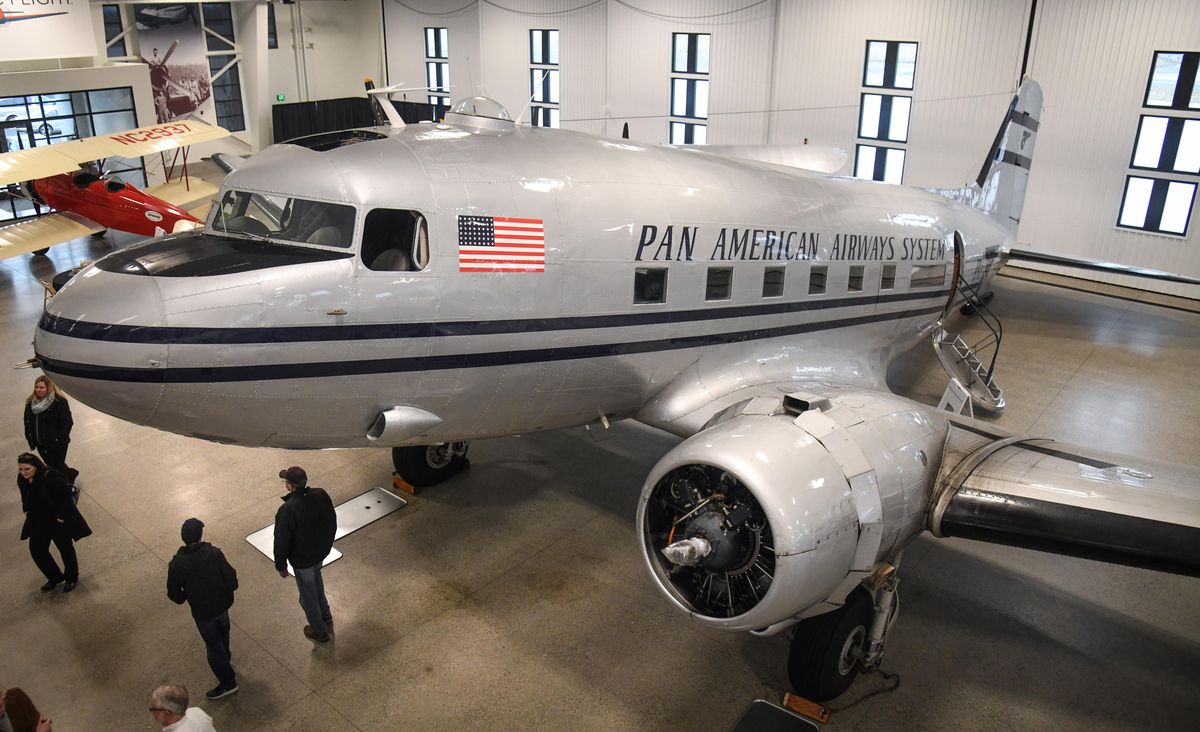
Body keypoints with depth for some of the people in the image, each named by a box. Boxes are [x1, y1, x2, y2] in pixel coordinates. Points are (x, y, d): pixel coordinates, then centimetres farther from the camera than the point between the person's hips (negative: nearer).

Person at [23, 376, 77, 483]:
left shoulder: (59, 402, -18)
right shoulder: (31, 403, 2)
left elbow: (67, 423, -17)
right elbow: (27, 422, 9)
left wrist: (59, 441, -19)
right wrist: (31, 440, 5)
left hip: (57, 445, -7)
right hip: (41, 445, 7)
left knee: (58, 467, 3)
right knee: (52, 466, 21)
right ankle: (71, 474, 45)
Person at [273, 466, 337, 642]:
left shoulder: (286, 511, -33)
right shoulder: (321, 495, -16)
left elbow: (281, 542, -22)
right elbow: (332, 521, 0)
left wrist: (281, 566, -5)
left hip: (302, 559, -6)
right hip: (322, 550, 6)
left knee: (308, 594, 17)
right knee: (316, 579, 33)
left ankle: (319, 631, 37)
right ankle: (325, 616, 51)